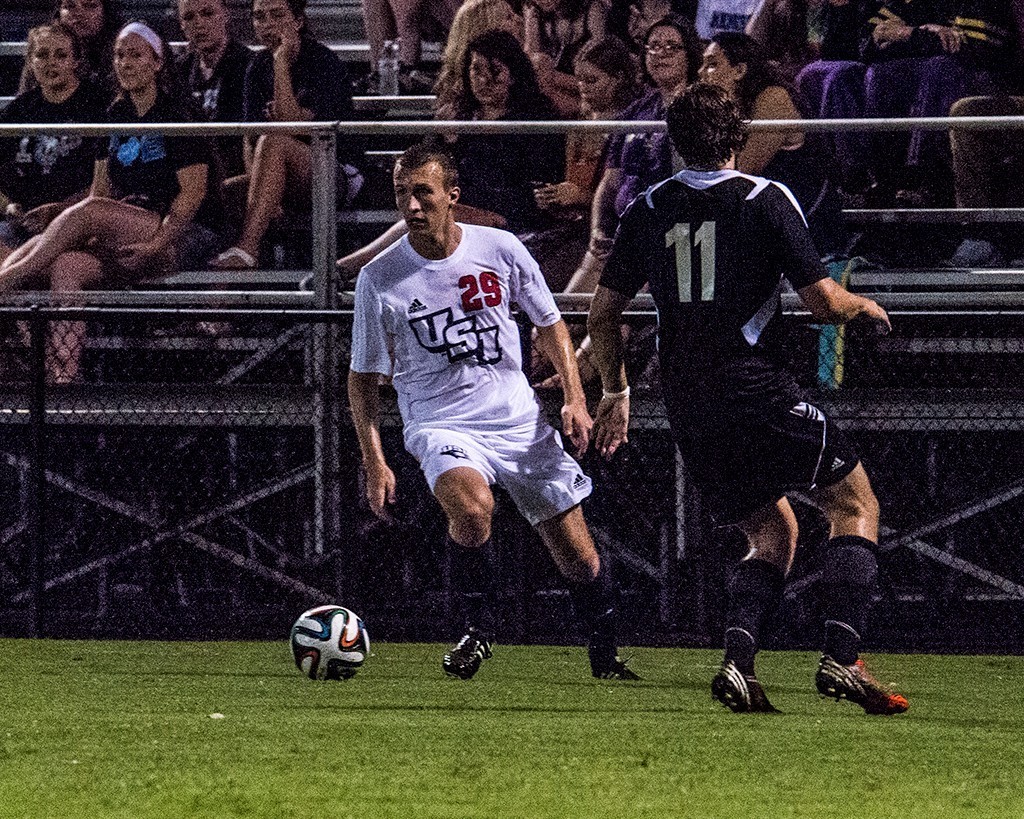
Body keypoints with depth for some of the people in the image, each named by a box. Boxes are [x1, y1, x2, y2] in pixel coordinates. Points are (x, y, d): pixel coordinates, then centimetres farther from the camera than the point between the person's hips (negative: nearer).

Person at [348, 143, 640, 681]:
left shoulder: (500, 250, -3)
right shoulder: (378, 279, -7)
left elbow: (549, 325, 12)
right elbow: (363, 376, 2)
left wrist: (574, 399, 1)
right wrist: (373, 462, -6)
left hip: (519, 420, 2)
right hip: (440, 424, -2)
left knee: (577, 555, 2)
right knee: (470, 504, -35)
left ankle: (606, 656, 26)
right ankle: (478, 627, -14)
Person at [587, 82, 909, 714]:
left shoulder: (648, 210, 9)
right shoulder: (766, 200, -4)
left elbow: (603, 314, 13)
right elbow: (824, 302, -6)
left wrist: (616, 394, 27)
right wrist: (870, 308, 16)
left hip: (688, 412, 5)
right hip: (759, 392, -5)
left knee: (773, 532, 18)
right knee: (856, 503, 9)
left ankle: (738, 661, -6)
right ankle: (842, 657, -9)